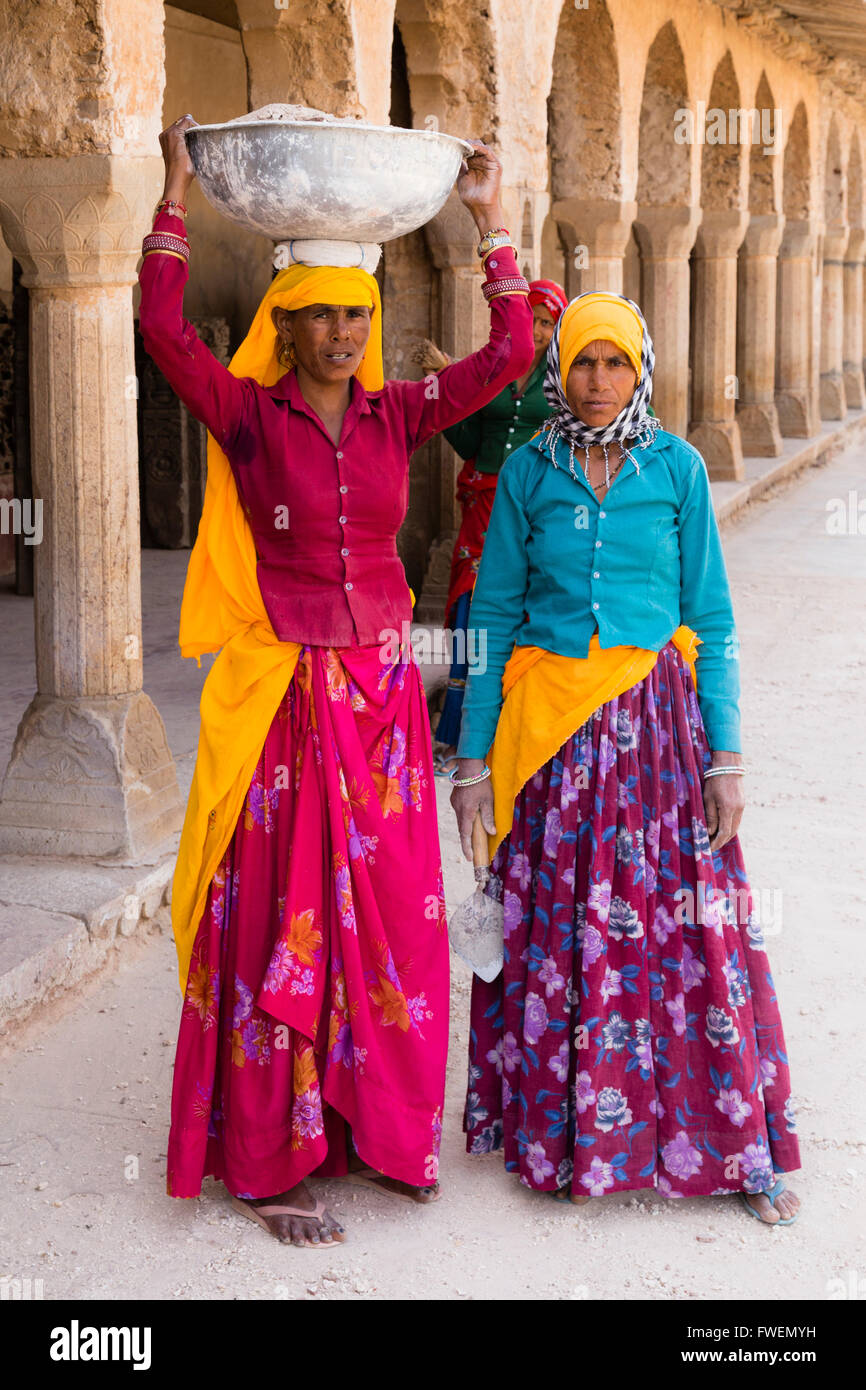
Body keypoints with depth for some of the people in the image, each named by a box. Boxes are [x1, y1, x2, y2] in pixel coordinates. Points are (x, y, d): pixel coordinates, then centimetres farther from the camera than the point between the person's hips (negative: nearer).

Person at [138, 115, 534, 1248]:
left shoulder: (395, 416, 6)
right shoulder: (250, 416, -5)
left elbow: (510, 354, 2)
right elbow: (163, 329, -19)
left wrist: (491, 222, 2)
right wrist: (177, 196, -15)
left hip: (383, 690, 5)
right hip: (283, 694, -4)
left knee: (389, 912, 11)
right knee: (280, 918, 2)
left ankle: (377, 1127, 28)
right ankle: (267, 1161, 13)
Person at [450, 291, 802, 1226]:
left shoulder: (678, 468, 3)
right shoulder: (528, 474, 4)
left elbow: (711, 620, 4)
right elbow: (493, 616, 5)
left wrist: (725, 755, -3)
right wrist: (473, 758, 1)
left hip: (658, 723, 0)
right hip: (551, 726, 1)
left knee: (686, 927, -1)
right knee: (554, 931, 4)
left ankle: (737, 1144, 13)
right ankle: (557, 1129, 21)